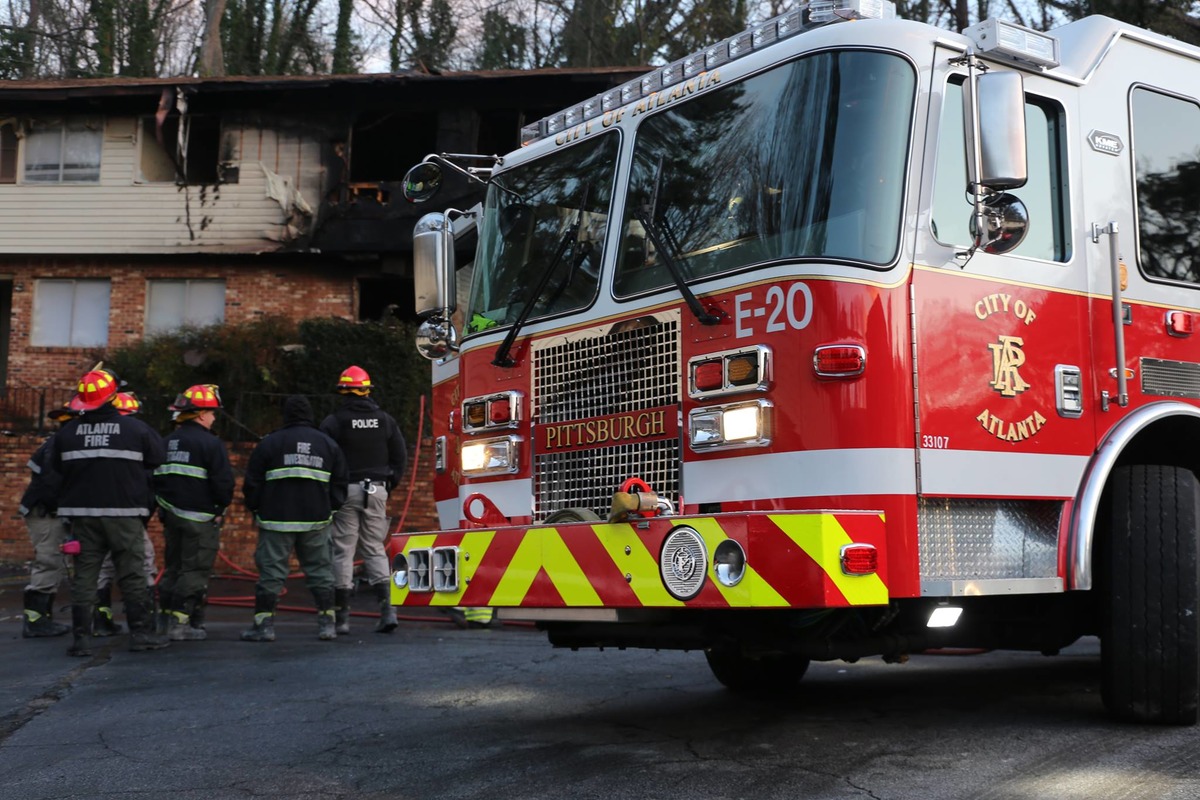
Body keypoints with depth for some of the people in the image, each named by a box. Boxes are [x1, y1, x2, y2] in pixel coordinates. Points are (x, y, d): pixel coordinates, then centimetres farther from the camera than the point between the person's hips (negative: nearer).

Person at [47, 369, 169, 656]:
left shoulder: (67, 432, -1)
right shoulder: (136, 429, -7)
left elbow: (54, 468, 8)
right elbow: (157, 459, 3)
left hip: (82, 513, 2)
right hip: (124, 513, -2)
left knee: (83, 576, 7)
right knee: (132, 575, 6)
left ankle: (82, 637, 6)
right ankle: (140, 632, 9)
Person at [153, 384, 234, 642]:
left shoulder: (169, 441, 11)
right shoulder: (210, 443, -13)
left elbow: (156, 477, 15)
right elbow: (224, 482, -16)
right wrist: (221, 507, 2)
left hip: (171, 514, 8)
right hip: (200, 518, -8)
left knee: (173, 568, 16)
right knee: (195, 571, -3)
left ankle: (170, 618, 22)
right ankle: (180, 623, -6)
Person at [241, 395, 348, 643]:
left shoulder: (269, 443, -1)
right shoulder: (329, 445, 8)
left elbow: (252, 483, 3)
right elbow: (339, 485, 13)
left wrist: (256, 510, 18)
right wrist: (330, 510, 23)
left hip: (277, 520, -2)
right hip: (316, 520, 3)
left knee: (271, 571, 2)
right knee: (319, 570, 9)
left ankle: (264, 624, 2)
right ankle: (326, 624, 9)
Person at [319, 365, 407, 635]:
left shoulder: (333, 422, -6)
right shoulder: (385, 420, 6)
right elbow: (400, 456, 8)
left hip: (345, 491, -3)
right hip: (376, 491, 3)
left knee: (343, 551, 2)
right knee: (375, 549, 11)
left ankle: (341, 617, 3)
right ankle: (386, 608, -2)